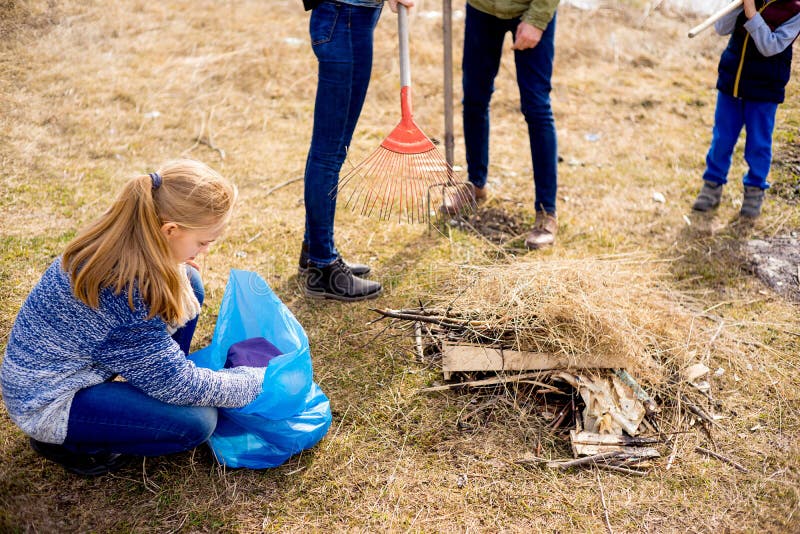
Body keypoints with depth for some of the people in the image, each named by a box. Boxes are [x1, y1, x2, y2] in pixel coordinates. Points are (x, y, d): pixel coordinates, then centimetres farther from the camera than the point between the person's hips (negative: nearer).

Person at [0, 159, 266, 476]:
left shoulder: (120, 237, -11)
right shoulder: (121, 291, -34)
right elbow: (177, 384, -24)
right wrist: (257, 381, -13)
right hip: (47, 403, -8)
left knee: (188, 283, 0)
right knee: (197, 422, -20)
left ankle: (135, 395, 13)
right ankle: (73, 443, 0)